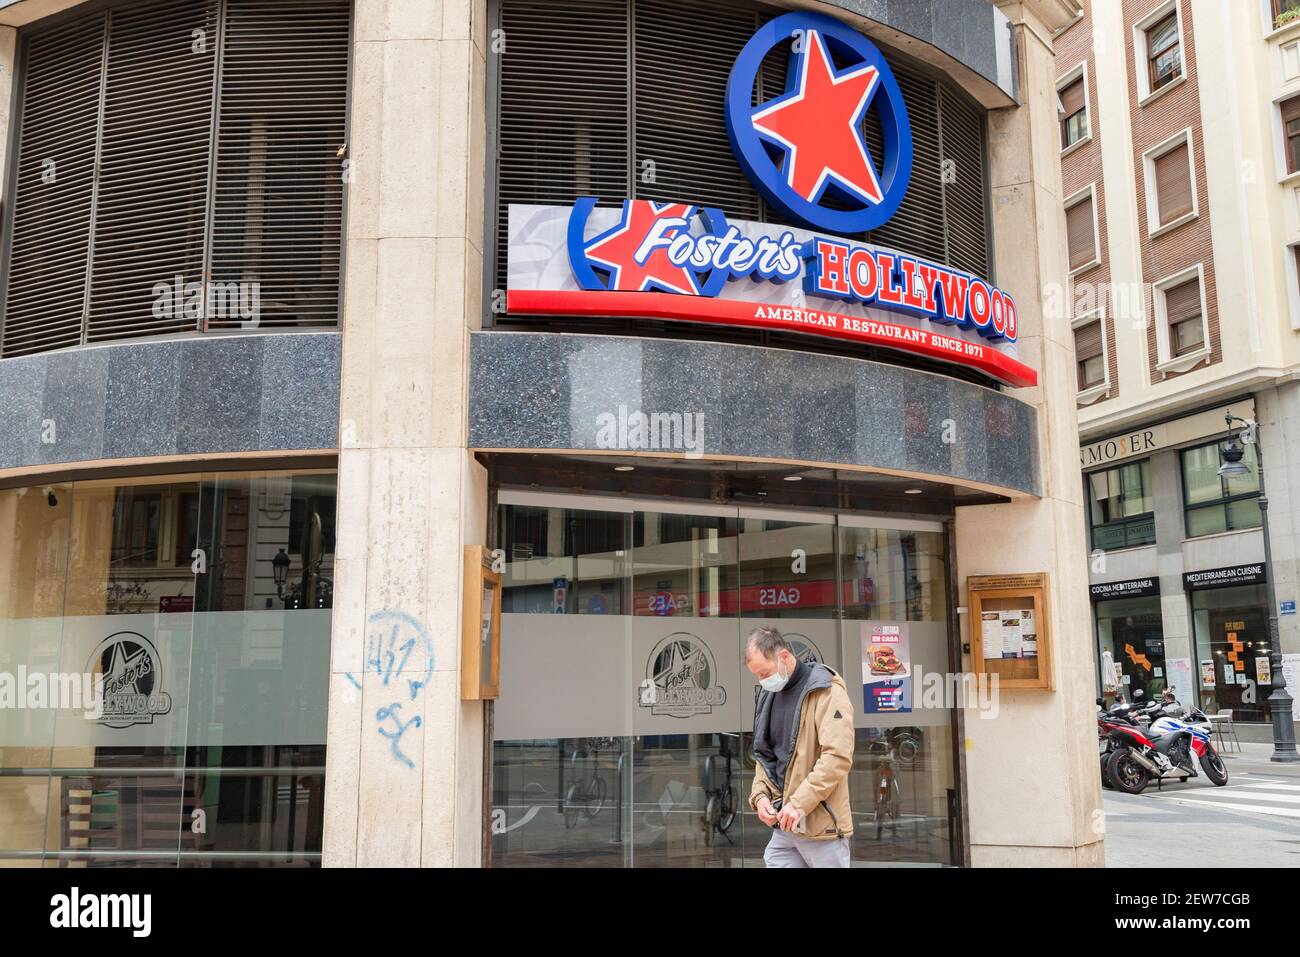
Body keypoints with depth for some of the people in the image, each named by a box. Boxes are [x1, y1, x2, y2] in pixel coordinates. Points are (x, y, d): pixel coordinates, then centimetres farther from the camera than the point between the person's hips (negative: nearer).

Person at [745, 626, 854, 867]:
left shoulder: (826, 692, -11)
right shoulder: (769, 695, 13)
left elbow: (837, 757, -20)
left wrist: (799, 803, -21)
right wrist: (760, 795, 3)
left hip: (820, 823, -7)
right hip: (783, 822, 7)